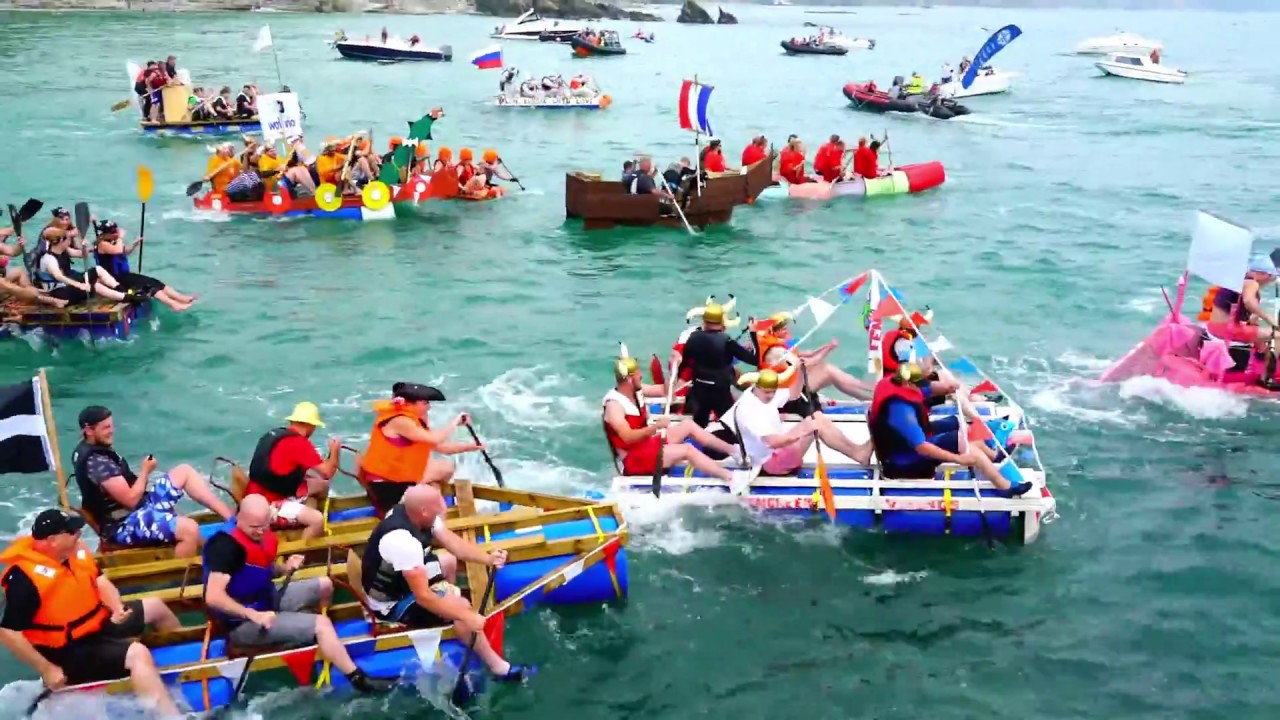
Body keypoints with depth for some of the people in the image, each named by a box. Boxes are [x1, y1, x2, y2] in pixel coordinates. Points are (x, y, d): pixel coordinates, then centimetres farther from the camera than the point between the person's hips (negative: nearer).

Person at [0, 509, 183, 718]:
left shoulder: (74, 550, -4)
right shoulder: (25, 578, -28)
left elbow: (100, 581, 9)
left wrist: (117, 608, -12)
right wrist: (46, 669, -24)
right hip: (67, 650, -10)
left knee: (155, 606, 20)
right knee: (138, 654, -29)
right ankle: (171, 714, -31)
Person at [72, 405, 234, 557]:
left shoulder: (97, 449, 9)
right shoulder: (96, 462, -24)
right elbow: (130, 500, -23)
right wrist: (146, 471, -9)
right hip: (124, 526, -11)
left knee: (184, 471, 8)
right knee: (189, 529, -30)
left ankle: (232, 518, 3)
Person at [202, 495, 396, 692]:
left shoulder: (265, 537, 0)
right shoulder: (228, 545, -26)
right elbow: (213, 597, -31)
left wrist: (285, 568, -2)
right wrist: (254, 615, -33)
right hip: (244, 622, -10)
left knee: (324, 585, 16)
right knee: (320, 624, -18)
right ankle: (358, 679, -9)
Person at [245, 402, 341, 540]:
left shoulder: (275, 433, 8)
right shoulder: (298, 442, -20)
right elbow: (328, 472, -17)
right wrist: (335, 450, 0)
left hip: (262, 496, 10)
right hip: (268, 505, -10)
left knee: (321, 485, 17)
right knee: (317, 519, -26)